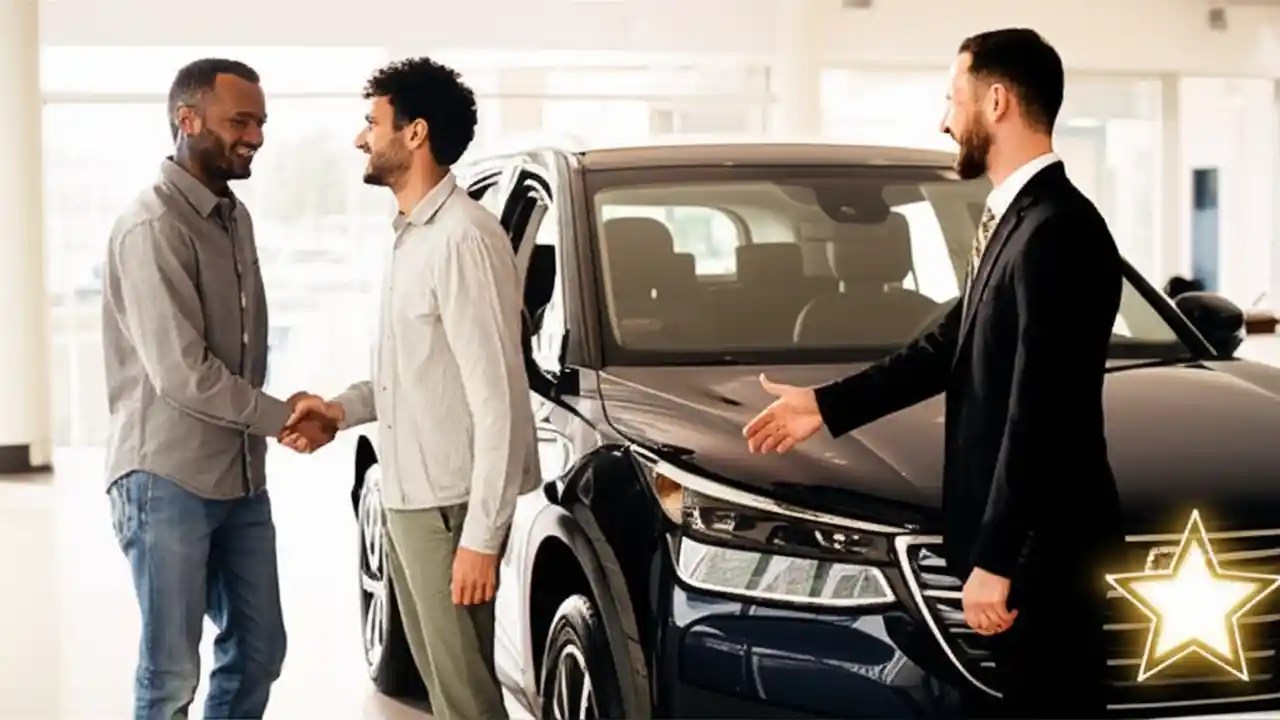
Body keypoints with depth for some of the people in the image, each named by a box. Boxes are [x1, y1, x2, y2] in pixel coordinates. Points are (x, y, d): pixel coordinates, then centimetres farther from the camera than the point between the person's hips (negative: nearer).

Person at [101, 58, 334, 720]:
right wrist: (282, 417, -11)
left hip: (241, 476, 8)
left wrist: (263, 427, 7)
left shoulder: (234, 216, 11)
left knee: (258, 652, 13)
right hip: (169, 480, -8)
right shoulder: (153, 228, -17)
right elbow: (182, 373, -21)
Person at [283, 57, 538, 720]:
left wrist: (481, 534, -22)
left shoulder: (463, 238, -18)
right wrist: (343, 407, 5)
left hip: (447, 504, -9)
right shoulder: (412, 235, 12)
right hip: (406, 498, 9)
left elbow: (495, 398, -21)